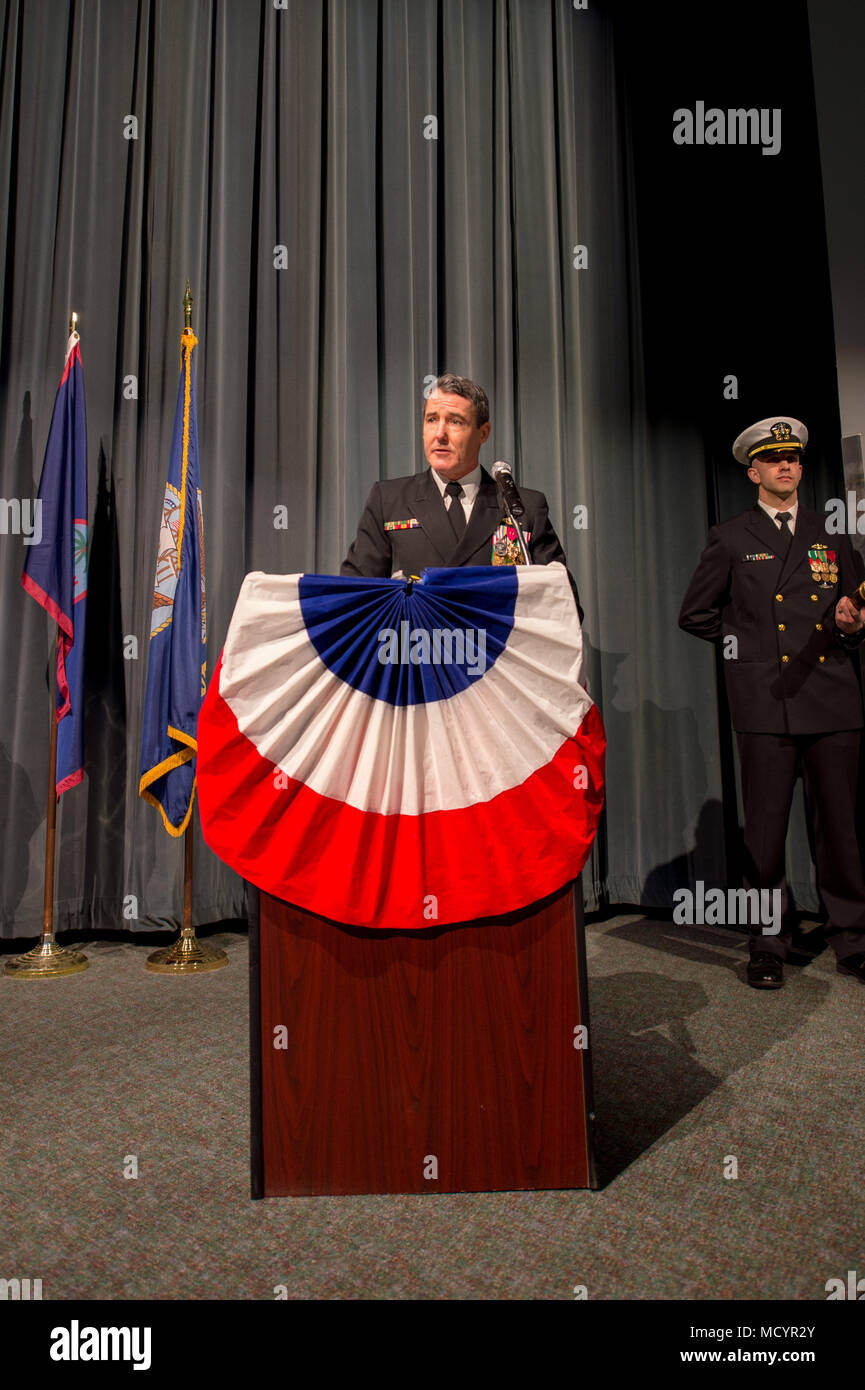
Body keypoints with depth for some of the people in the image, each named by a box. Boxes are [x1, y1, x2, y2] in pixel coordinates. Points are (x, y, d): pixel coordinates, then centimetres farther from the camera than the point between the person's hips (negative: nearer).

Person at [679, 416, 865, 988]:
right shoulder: (731, 539, 9)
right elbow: (695, 613, 12)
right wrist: (744, 641, 5)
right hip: (766, 700, -2)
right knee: (767, 828, 0)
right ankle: (769, 944, 13)